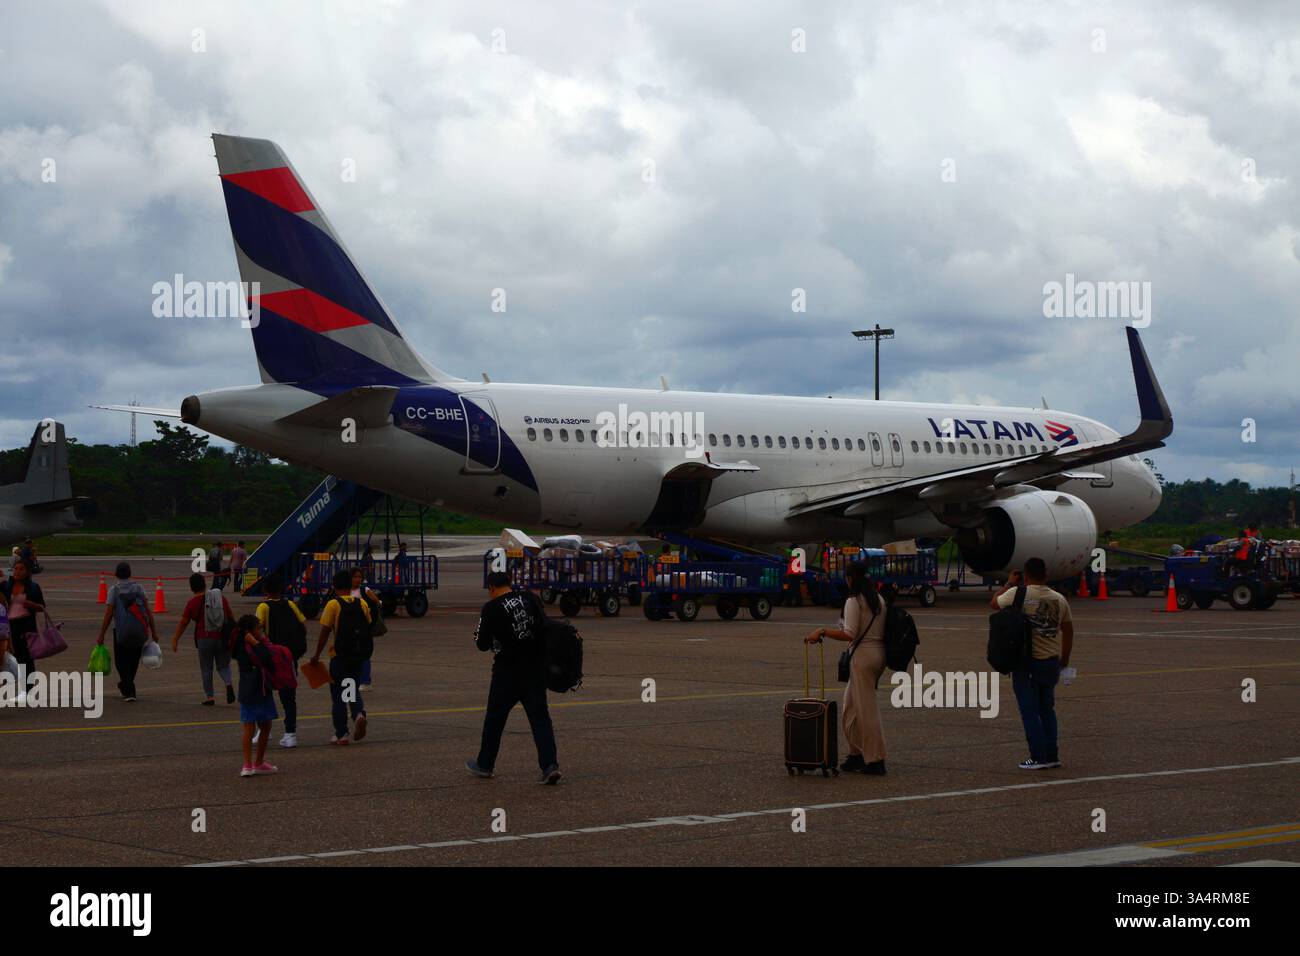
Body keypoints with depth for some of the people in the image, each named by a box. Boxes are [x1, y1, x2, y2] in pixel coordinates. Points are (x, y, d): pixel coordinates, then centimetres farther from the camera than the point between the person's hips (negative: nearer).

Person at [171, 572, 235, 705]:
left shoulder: (192, 603, -4)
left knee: (206, 668, 11)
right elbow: (231, 616, 9)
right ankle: (228, 683, -12)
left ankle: (209, 696, 9)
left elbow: (183, 623, 0)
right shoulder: (221, 597, 4)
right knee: (223, 665, 15)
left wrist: (175, 640, 10)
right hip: (223, 638, 2)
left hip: (205, 639, -2)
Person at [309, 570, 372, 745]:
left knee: (338, 695, 7)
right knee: (354, 689, 19)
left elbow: (325, 631, -12)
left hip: (339, 657, -4)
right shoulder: (362, 604, 3)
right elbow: (367, 628, 7)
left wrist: (317, 655, -4)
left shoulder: (333, 604, -10)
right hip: (358, 656, 4)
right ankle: (359, 713, -10)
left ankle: (341, 735, 8)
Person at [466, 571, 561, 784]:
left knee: (495, 718, 13)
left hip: (508, 670, -3)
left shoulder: (491, 608, -10)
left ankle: (485, 764, 24)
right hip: (536, 668, 3)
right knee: (540, 717, 2)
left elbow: (483, 644, -9)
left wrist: (478, 635, 13)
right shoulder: (530, 598, 1)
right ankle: (550, 765, -11)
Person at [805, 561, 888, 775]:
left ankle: (875, 760, -2)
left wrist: (822, 632, -14)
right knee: (851, 707, 16)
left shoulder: (854, 601, -13)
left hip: (863, 655, -8)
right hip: (879, 652, 8)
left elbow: (849, 634, -21)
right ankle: (857, 755, 18)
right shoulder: (880, 600, 11)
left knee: (866, 709, -4)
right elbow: (883, 631, 13)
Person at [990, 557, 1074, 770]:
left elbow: (993, 603, 6)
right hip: (1051, 662, 4)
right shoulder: (1059, 599, 2)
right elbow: (1068, 631, 10)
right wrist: (1065, 659, 22)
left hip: (1025, 662, -4)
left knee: (1029, 710, 1)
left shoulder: (1017, 594, -11)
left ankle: (1039, 757, -1)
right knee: (1047, 708, 17)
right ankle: (1052, 756, 17)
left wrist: (1009, 584, 19)